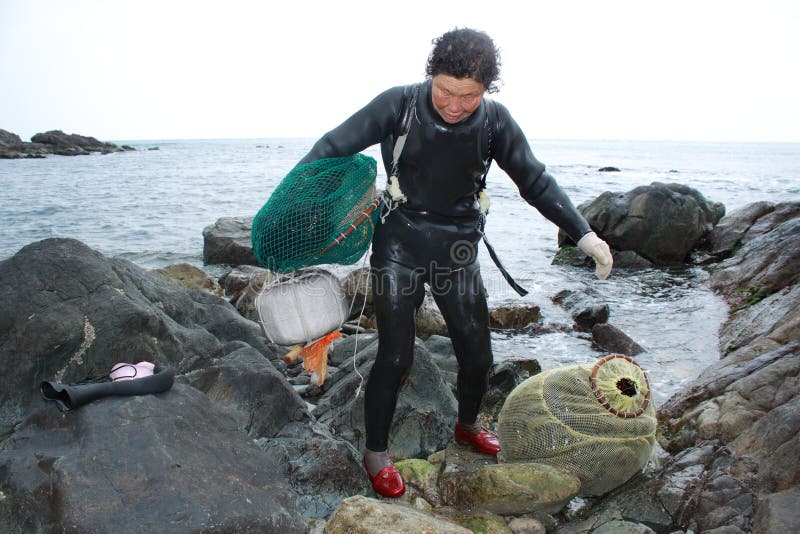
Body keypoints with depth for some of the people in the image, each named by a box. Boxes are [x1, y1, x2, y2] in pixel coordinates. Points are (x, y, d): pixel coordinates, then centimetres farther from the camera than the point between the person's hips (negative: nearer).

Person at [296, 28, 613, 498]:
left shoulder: (495, 121, -5)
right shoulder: (400, 104, -13)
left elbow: (536, 181, 1)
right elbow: (333, 147, -9)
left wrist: (584, 234, -6)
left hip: (457, 250, 3)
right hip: (399, 244, -3)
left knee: (478, 354, 9)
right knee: (396, 356, -3)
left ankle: (468, 425, 41)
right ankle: (377, 453, 20)